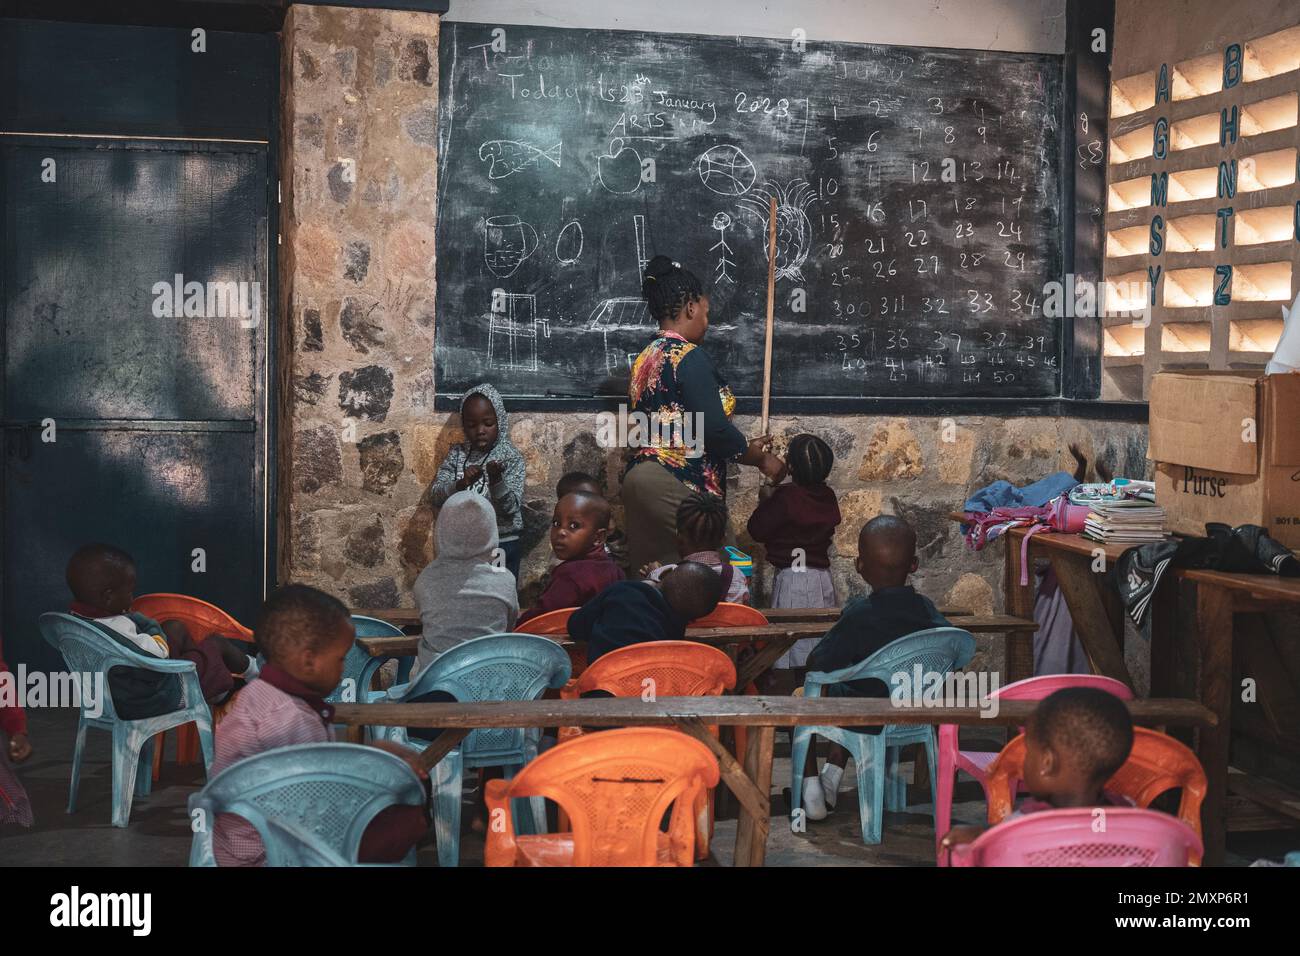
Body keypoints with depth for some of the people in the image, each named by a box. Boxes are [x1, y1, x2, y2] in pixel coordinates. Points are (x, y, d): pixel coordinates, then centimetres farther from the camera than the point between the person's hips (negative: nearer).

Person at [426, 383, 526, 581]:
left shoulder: (511, 458, -8)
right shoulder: (457, 454, 1)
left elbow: (511, 508, -17)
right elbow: (434, 496, -9)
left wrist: (496, 479, -35)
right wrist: (460, 484, -28)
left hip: (501, 547, -2)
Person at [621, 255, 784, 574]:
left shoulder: (645, 358, 15)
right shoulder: (689, 357, -11)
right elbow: (714, 428, -16)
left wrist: (745, 447, 22)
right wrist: (760, 459, 1)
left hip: (641, 477, 9)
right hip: (678, 487, -9)